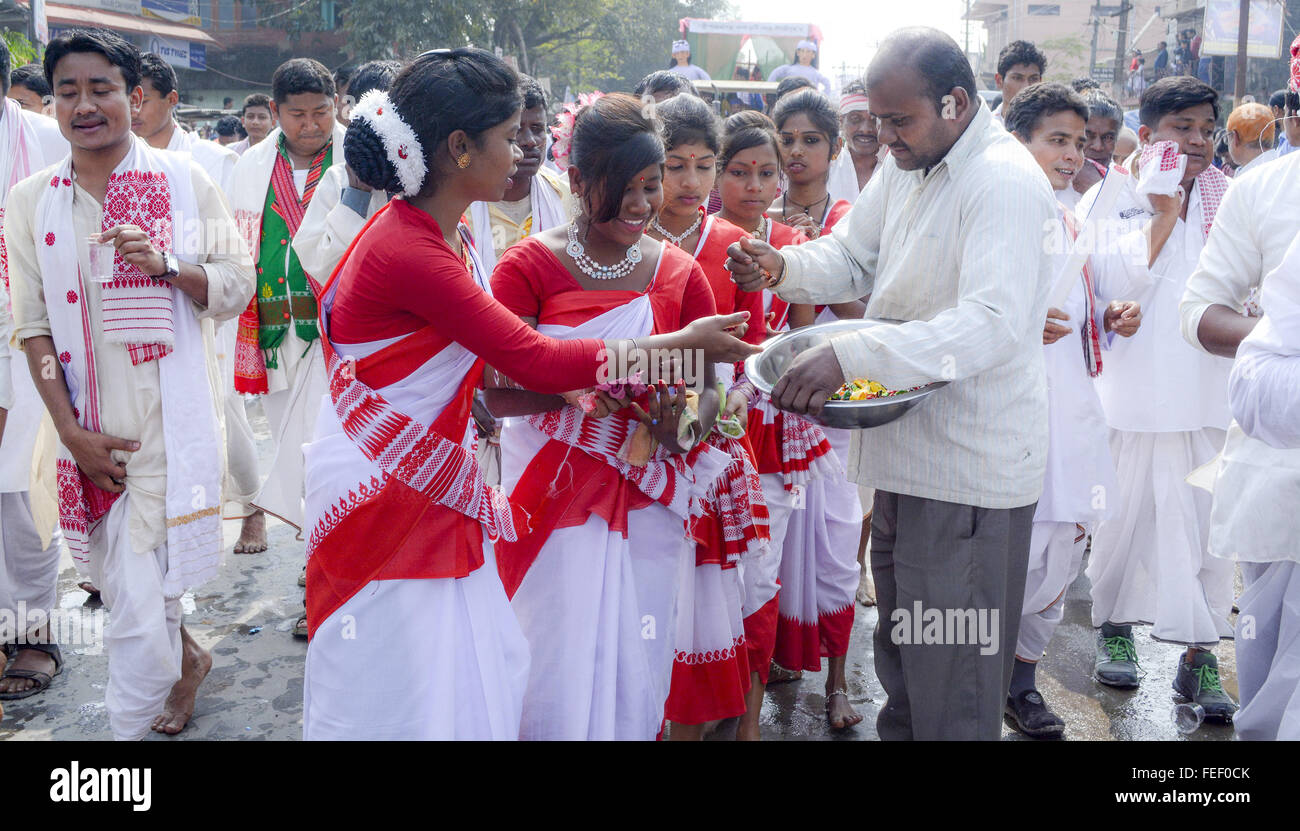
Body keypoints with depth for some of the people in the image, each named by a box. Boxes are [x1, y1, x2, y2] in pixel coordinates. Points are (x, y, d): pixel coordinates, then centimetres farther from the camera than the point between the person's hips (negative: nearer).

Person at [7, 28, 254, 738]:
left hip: (167, 420, -4)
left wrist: (166, 264, -19)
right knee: (117, 579, 16)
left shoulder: (183, 181, -1)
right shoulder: (30, 200, 5)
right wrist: (71, 430, -5)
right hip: (86, 425, 4)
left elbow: (237, 286, 0)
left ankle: (129, 728, 10)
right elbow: (32, 323, 4)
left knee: (140, 596, -7)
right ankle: (186, 657, 44)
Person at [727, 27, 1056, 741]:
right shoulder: (906, 165, 10)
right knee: (900, 660, 23)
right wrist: (784, 268, -7)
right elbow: (854, 257, 16)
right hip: (907, 450, 9)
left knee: (951, 691, 2)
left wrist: (850, 356, -41)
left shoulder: (1004, 182, -20)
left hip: (969, 469, -9)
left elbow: (994, 322, -32)